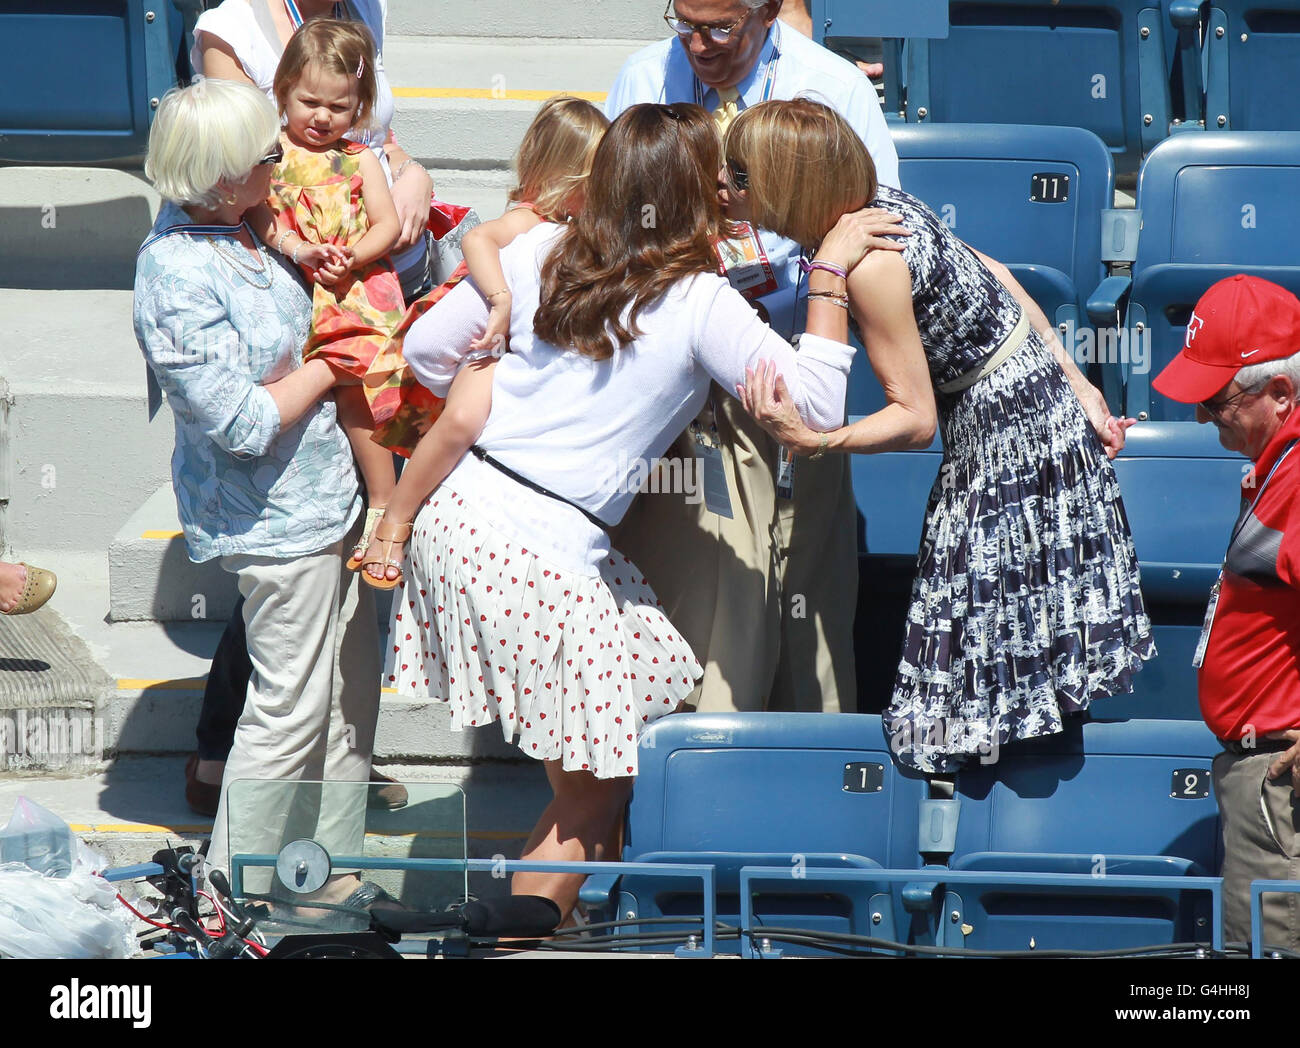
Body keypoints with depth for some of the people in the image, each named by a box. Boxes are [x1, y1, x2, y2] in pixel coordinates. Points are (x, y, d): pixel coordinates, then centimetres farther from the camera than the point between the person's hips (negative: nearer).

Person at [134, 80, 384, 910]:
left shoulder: (235, 231, 1)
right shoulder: (177, 278, -26)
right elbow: (243, 422, -26)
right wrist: (330, 365, -12)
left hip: (326, 496, 9)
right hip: (278, 520, -9)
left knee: (353, 691, 17)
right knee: (291, 708, 0)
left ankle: (331, 872, 30)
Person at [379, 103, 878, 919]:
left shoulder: (542, 252, 4)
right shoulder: (700, 303, -12)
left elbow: (428, 347, 12)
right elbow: (818, 405, -14)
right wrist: (831, 276, -7)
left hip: (459, 514, 7)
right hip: (541, 559, -7)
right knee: (596, 791, 7)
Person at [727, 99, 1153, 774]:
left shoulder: (868, 266, -30)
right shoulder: (877, 206, -3)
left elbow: (915, 418, -24)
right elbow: (991, 275, 5)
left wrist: (812, 442, -38)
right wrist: (1074, 384, 10)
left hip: (1009, 419, -9)